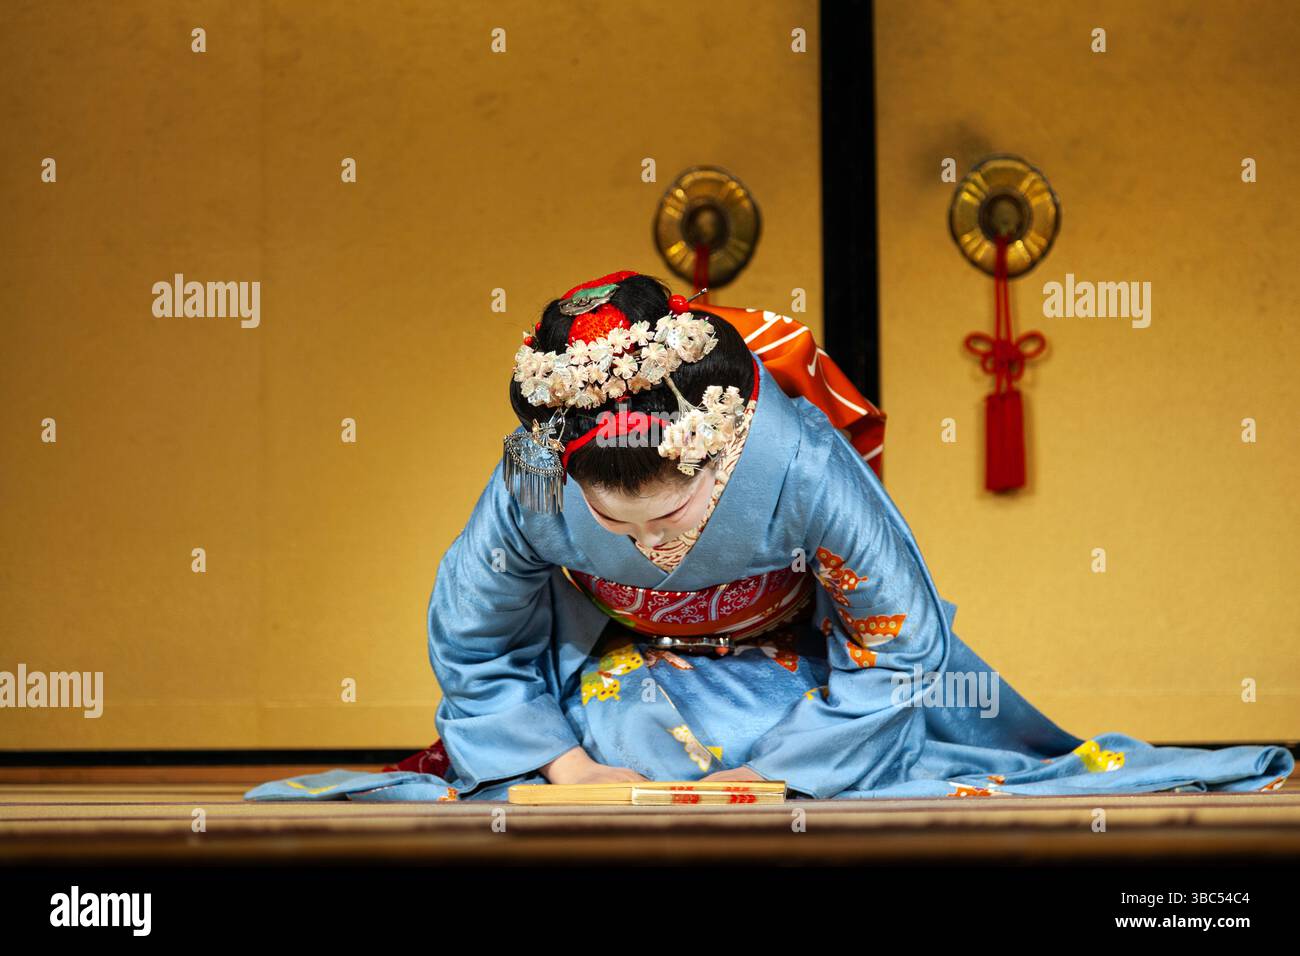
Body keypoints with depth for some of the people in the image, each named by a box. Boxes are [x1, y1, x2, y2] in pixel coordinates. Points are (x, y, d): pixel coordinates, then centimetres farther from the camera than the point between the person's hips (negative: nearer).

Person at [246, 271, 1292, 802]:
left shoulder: (799, 463, -41)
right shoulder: (532, 485, -34)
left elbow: (904, 643, -26)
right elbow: (473, 647, -12)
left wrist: (775, 771, -29)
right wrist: (565, 764, -23)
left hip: (801, 670, -1)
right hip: (620, 672, 2)